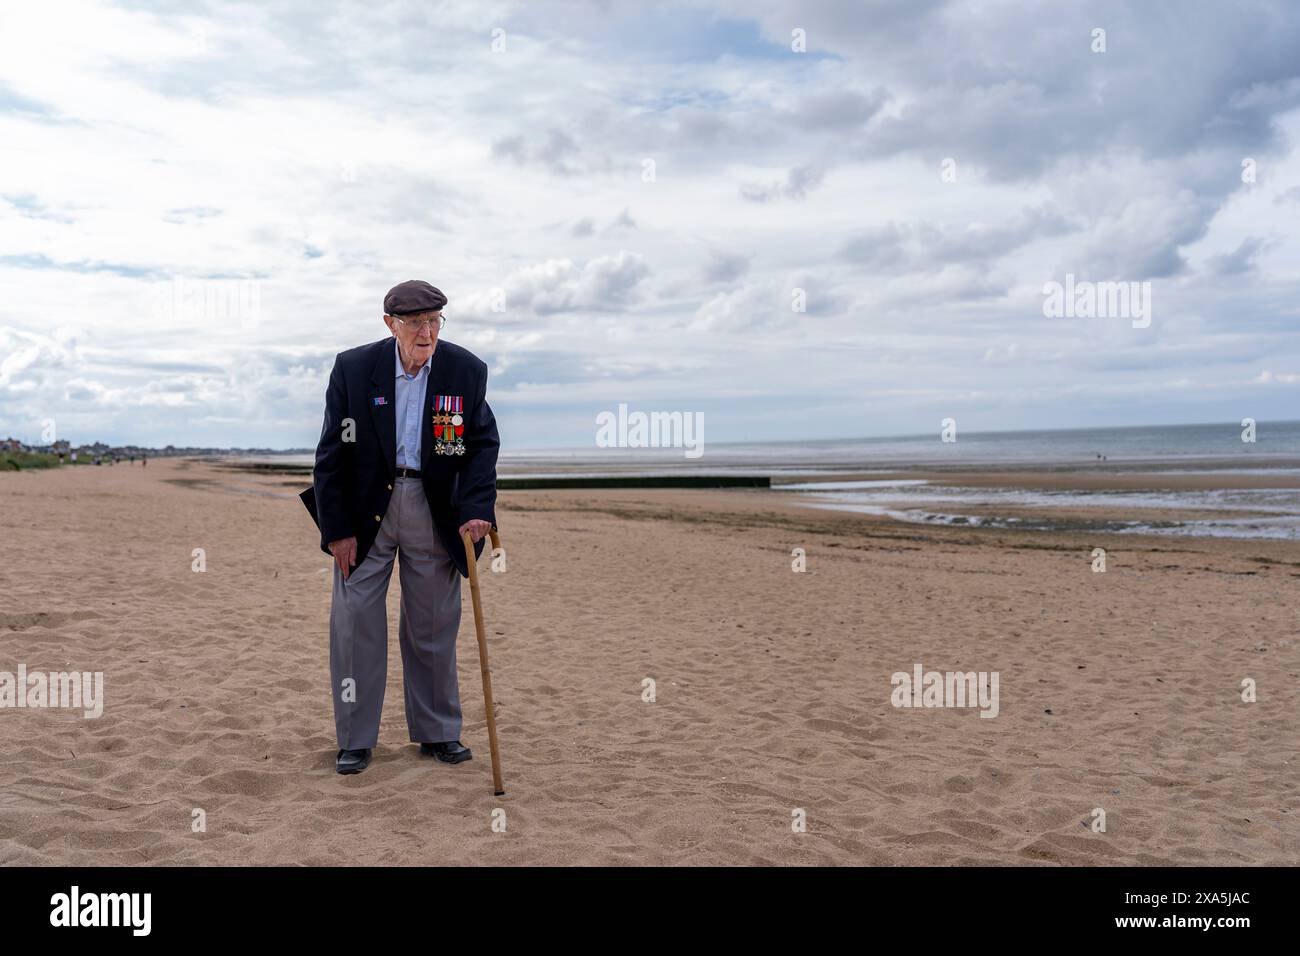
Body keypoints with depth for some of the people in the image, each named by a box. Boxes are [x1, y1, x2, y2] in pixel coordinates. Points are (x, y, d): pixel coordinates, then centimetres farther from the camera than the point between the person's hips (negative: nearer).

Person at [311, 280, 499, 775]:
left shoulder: (467, 370, -5)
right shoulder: (353, 368, -8)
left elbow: (483, 445, -1)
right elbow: (332, 452, -5)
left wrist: (475, 508, -15)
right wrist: (337, 529, -8)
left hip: (434, 509, 1)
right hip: (366, 510, -1)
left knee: (434, 624, 9)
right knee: (355, 618, 1)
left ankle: (437, 732, 24)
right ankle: (355, 739, 16)